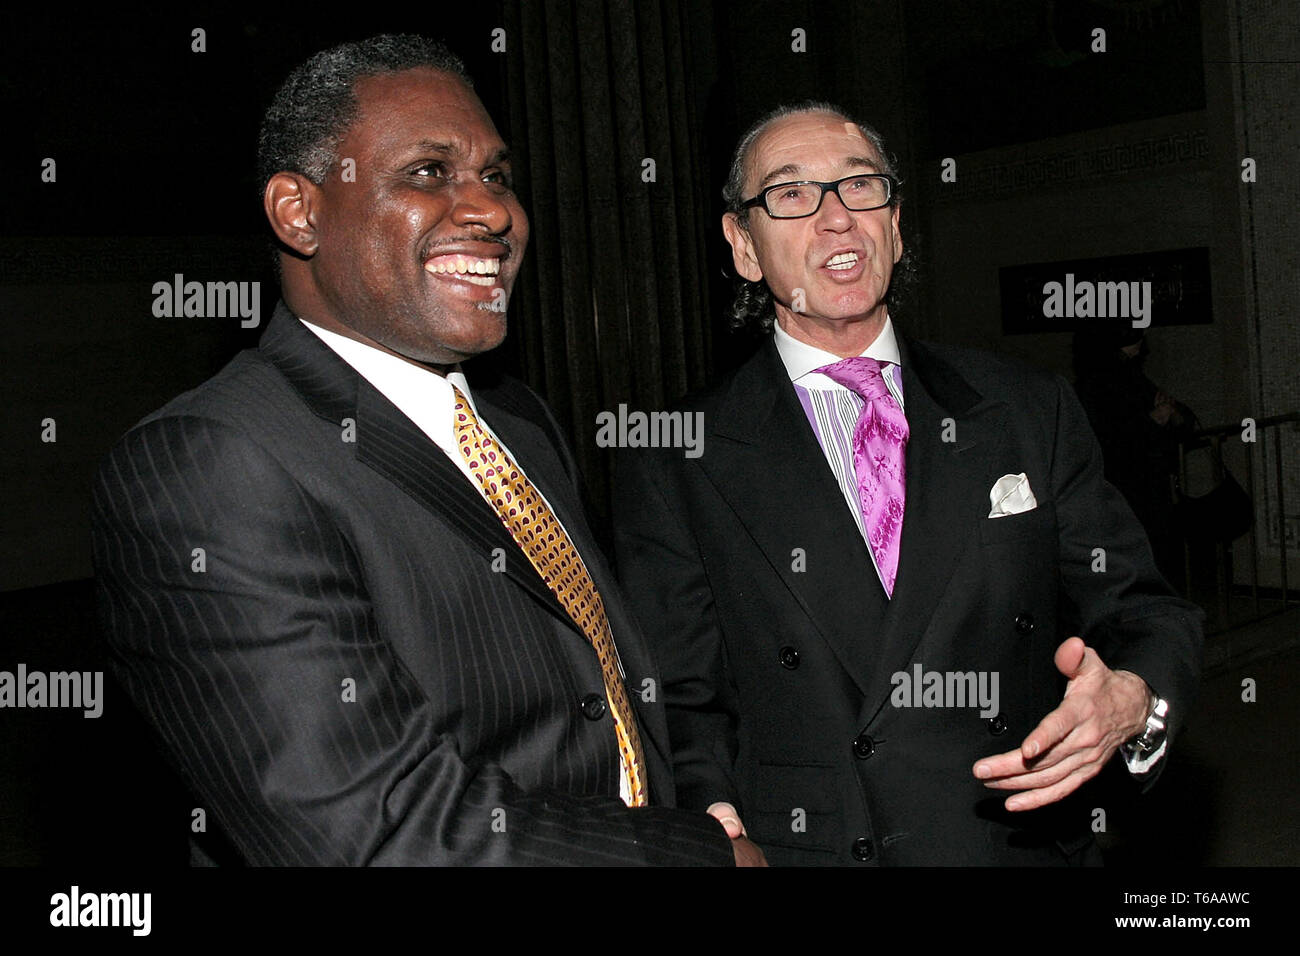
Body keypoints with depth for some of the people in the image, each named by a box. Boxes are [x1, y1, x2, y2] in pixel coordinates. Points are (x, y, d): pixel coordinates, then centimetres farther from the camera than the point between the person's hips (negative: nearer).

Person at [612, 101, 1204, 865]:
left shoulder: (1035, 414, 2)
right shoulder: (673, 465, -5)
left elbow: (1144, 613, 4)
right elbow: (680, 707, -6)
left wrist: (1133, 702, -18)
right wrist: (728, 843, -24)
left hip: (1031, 844, 3)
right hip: (793, 846, -2)